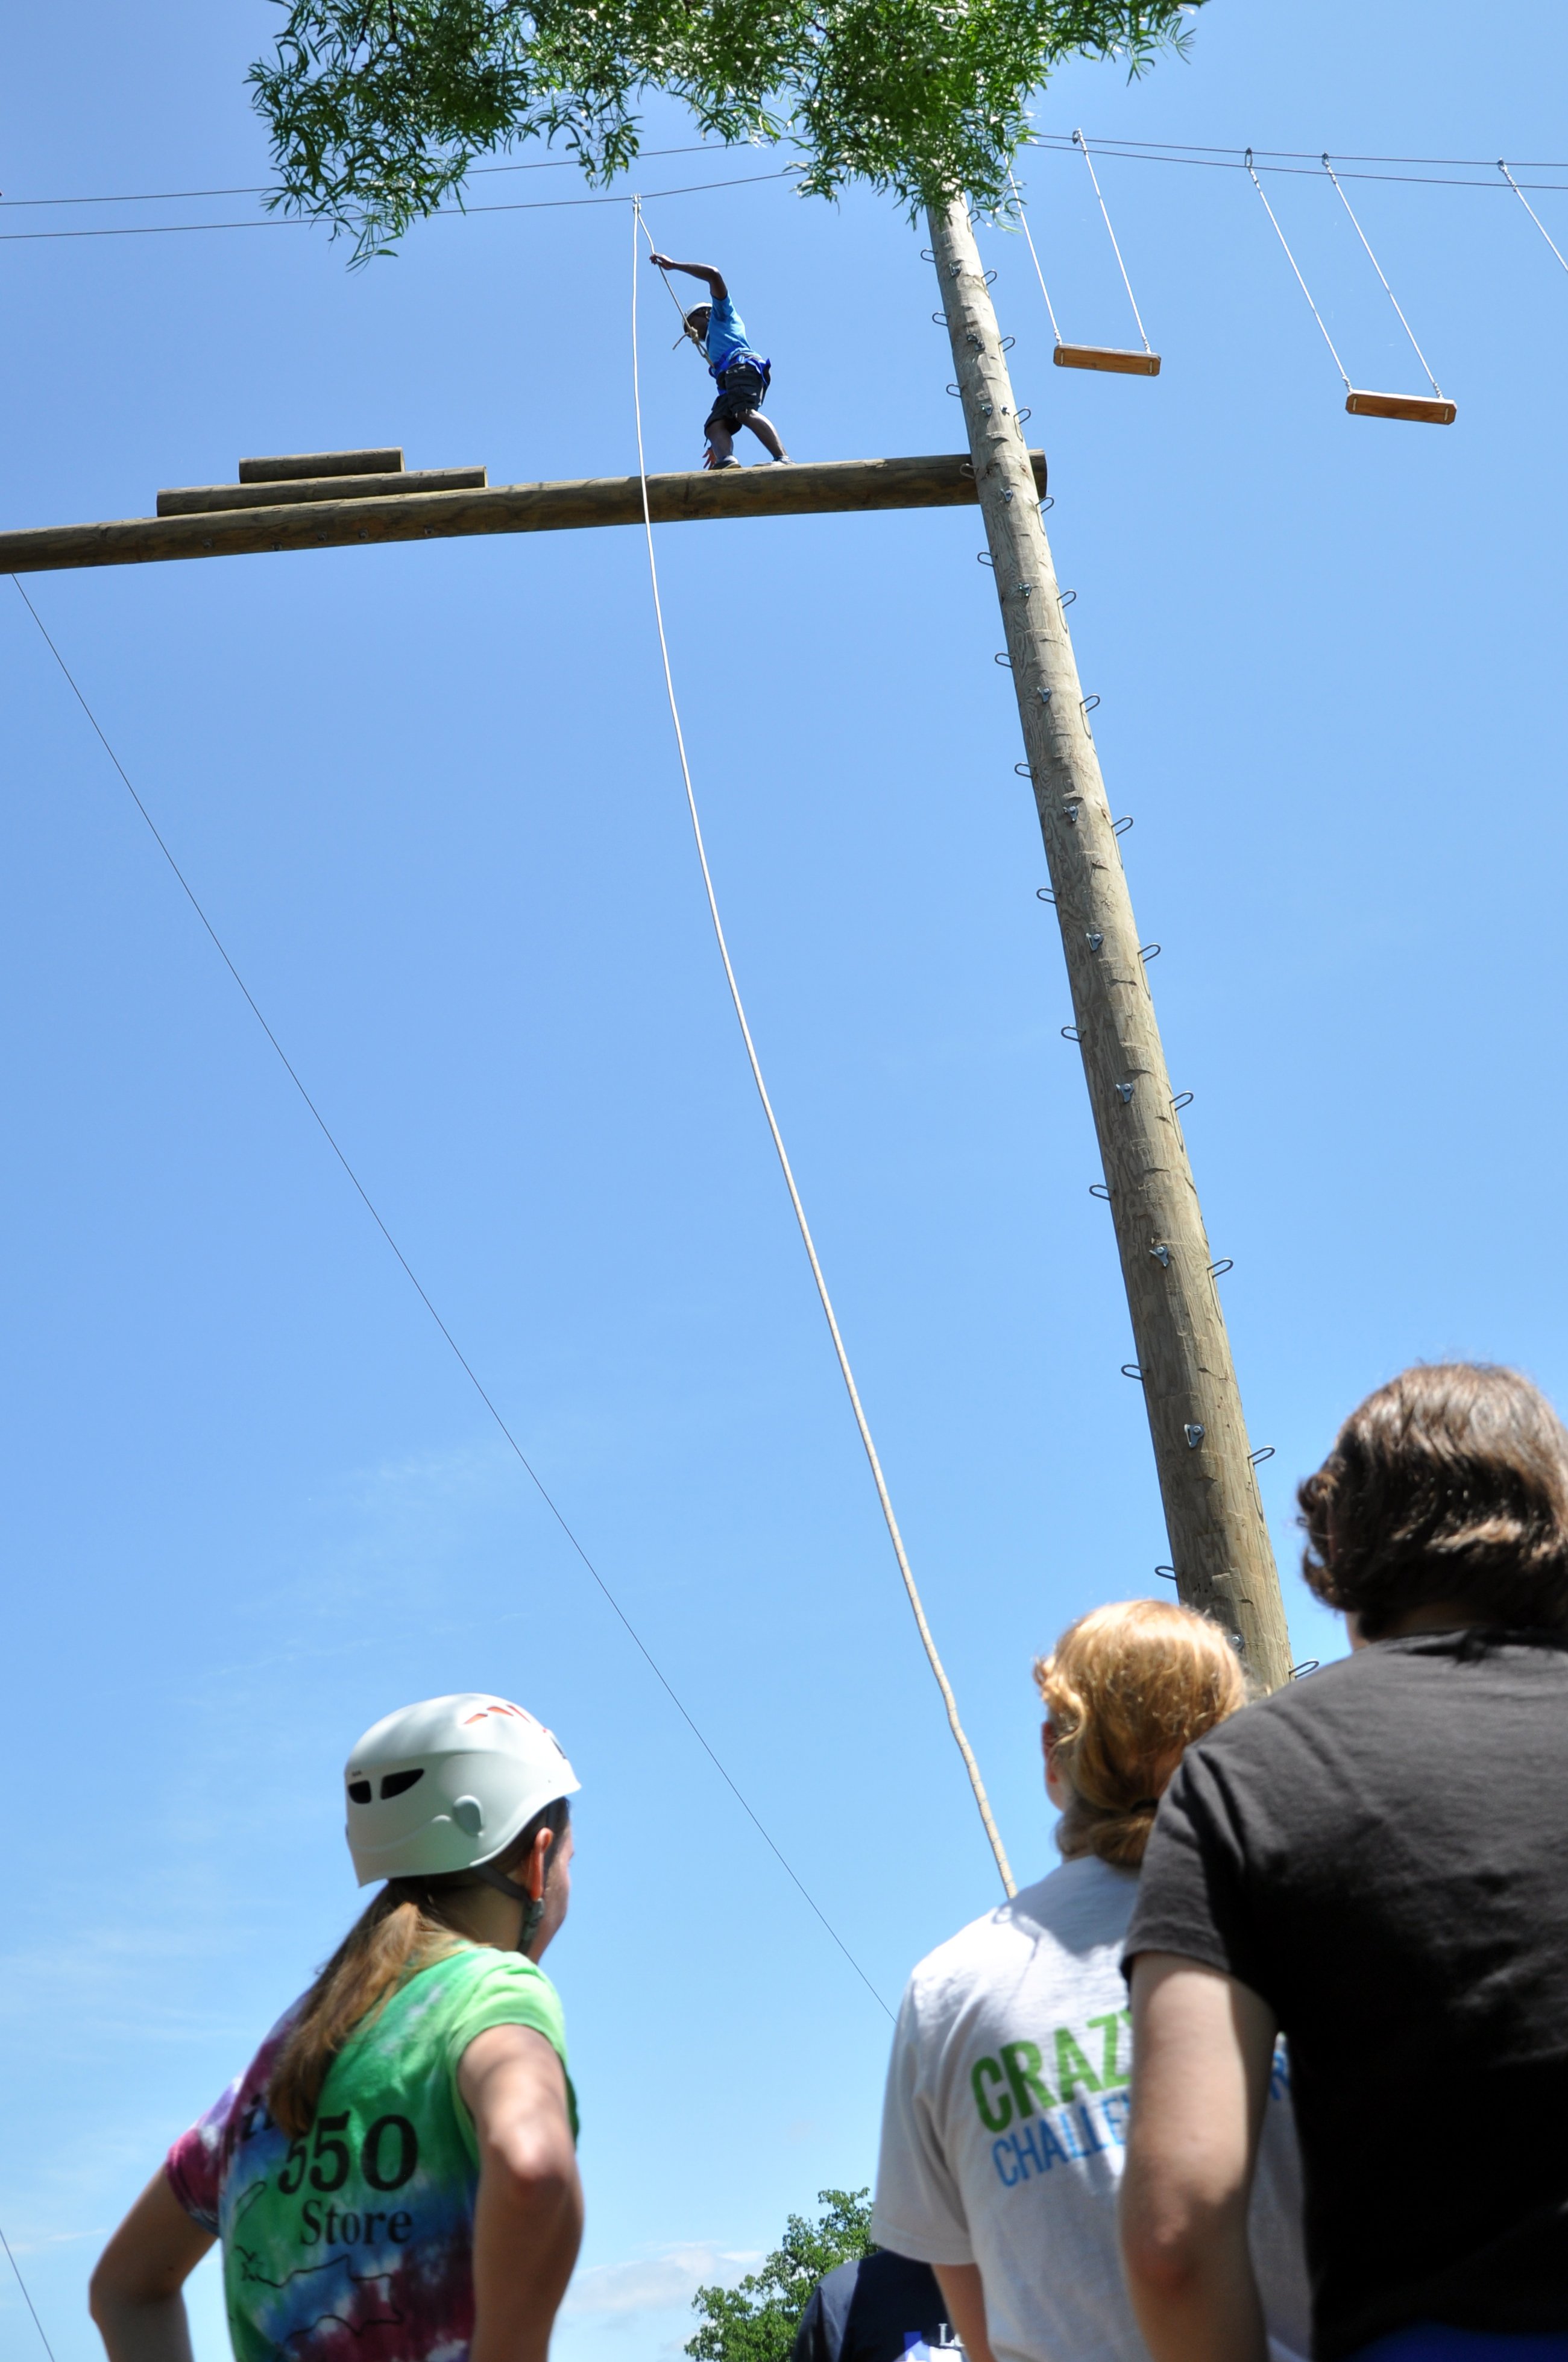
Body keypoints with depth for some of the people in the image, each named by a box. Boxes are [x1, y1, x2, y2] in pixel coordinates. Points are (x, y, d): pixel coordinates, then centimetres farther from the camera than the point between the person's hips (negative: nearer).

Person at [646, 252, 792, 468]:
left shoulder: (722, 316, 29)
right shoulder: (712, 349, 46)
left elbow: (714, 274, 15)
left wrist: (673, 265, 20)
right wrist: (718, 448, 31)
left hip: (743, 365, -7)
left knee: (745, 413, -33)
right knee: (714, 425, -20)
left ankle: (783, 459, -52)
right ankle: (726, 461, -51)